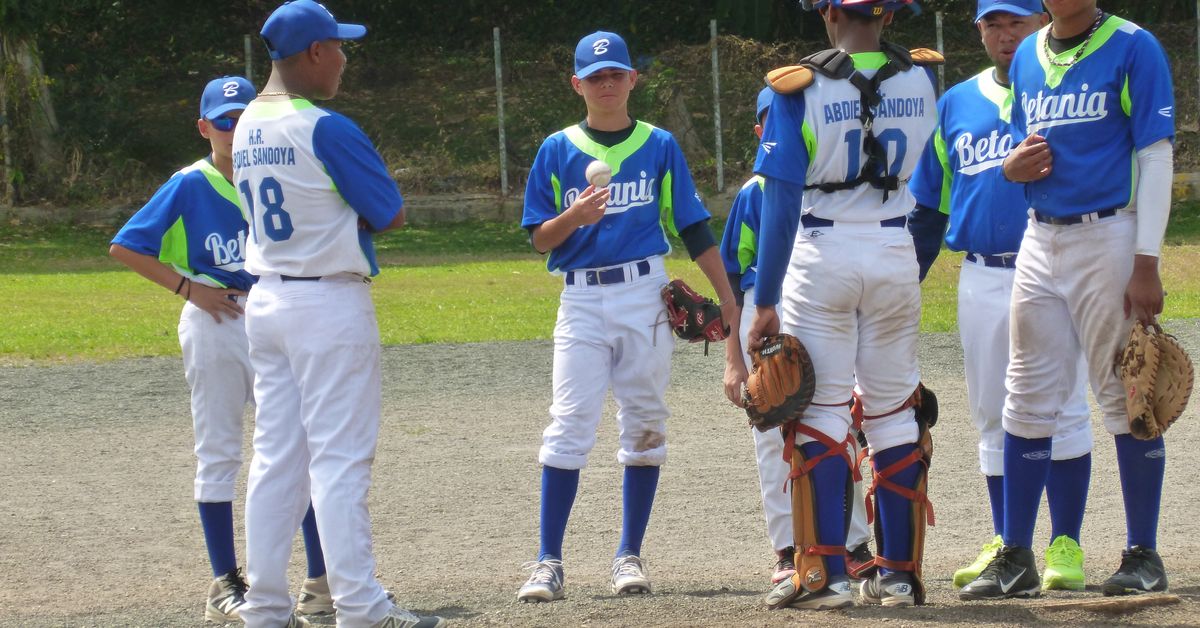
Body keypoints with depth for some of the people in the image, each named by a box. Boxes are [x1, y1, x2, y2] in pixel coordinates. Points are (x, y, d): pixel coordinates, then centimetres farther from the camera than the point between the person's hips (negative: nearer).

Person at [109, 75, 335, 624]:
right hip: (214, 325, -3)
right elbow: (125, 248, -4)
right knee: (218, 454, 4)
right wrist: (187, 287, -9)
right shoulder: (189, 187, -3)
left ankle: (323, 579, 3)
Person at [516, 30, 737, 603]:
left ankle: (630, 556, 11)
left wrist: (727, 297, 4)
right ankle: (548, 562, -7)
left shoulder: (658, 146, 6)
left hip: (645, 296, 1)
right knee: (568, 426, -8)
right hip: (581, 299, -1)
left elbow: (693, 227, 8)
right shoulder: (557, 151, 5)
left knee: (644, 425, 4)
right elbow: (538, 238, 4)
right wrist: (573, 218, -17)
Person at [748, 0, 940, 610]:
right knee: (893, 410, 10)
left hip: (822, 255, -3)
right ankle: (898, 575, 11)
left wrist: (765, 301, -8)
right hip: (896, 254, 3)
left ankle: (827, 574, -4)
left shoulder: (801, 87, -9)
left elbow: (783, 201, -11)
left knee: (820, 410, 2)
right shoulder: (922, 79, 1)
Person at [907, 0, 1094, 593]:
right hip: (982, 281, 4)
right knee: (993, 415, 8)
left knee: (1063, 409, -2)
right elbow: (926, 206, 16)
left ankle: (1066, 544, 3)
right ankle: (1004, 544, 16)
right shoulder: (954, 105, 13)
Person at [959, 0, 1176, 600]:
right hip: (1039, 239, 6)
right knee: (1027, 398, 6)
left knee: (1125, 394, -2)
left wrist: (1146, 263, -16)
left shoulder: (1132, 48, -6)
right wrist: (1014, 166, -3)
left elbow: (1154, 157, -9)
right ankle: (1015, 559, 10)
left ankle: (1143, 555, 6)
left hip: (1109, 235, -6)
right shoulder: (1027, 57, 13)